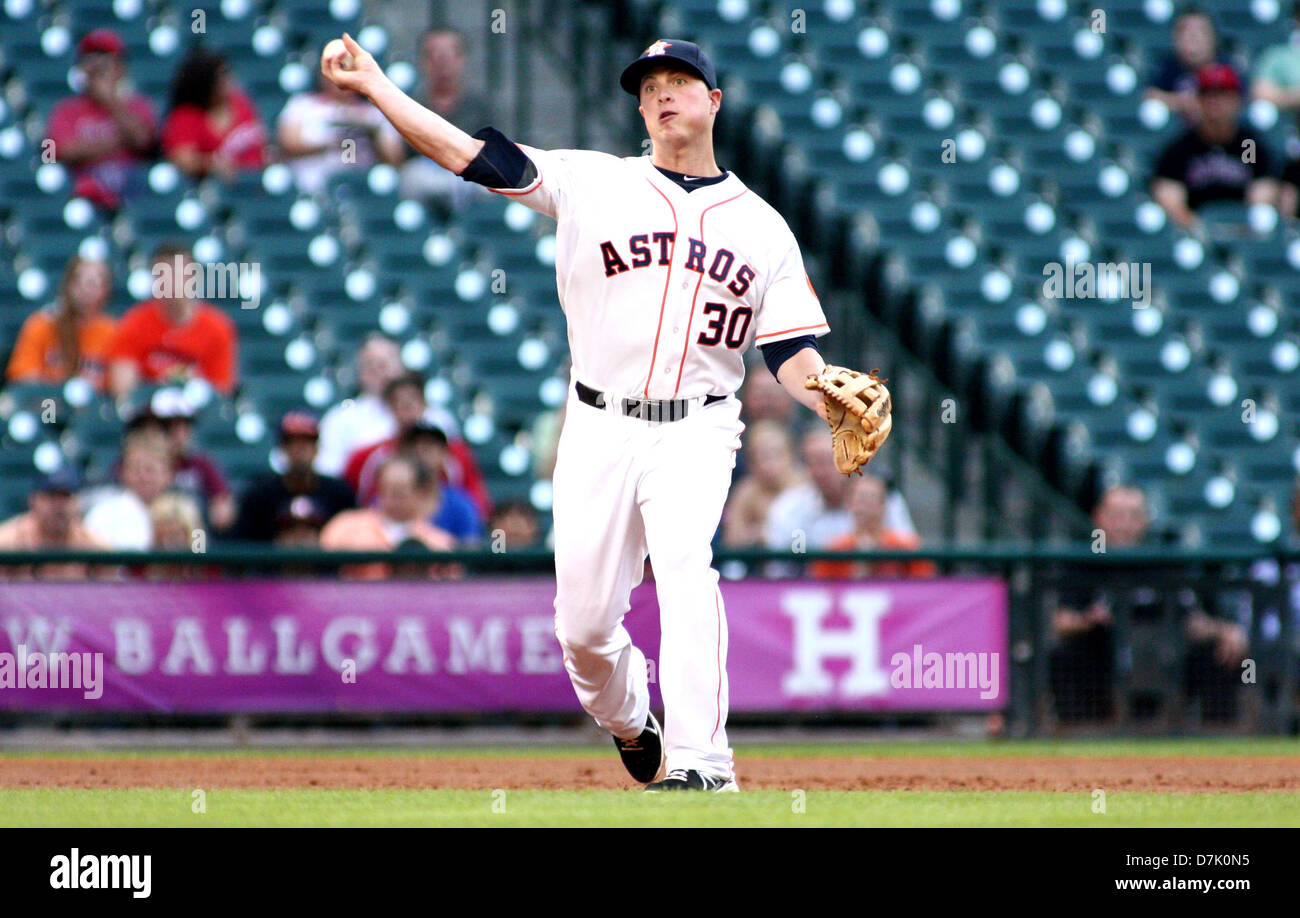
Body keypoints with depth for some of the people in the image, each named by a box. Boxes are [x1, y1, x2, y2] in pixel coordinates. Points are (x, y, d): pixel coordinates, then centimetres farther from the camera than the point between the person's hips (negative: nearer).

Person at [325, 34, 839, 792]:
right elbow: (471, 155, -1)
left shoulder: (762, 225, 10)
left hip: (696, 432, -1)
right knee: (584, 623, 1)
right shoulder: (593, 183, 7)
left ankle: (699, 761, -31)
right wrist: (373, 84, -7)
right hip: (600, 429, 1)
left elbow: (792, 353, 5)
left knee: (685, 565, -26)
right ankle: (629, 721, 32)